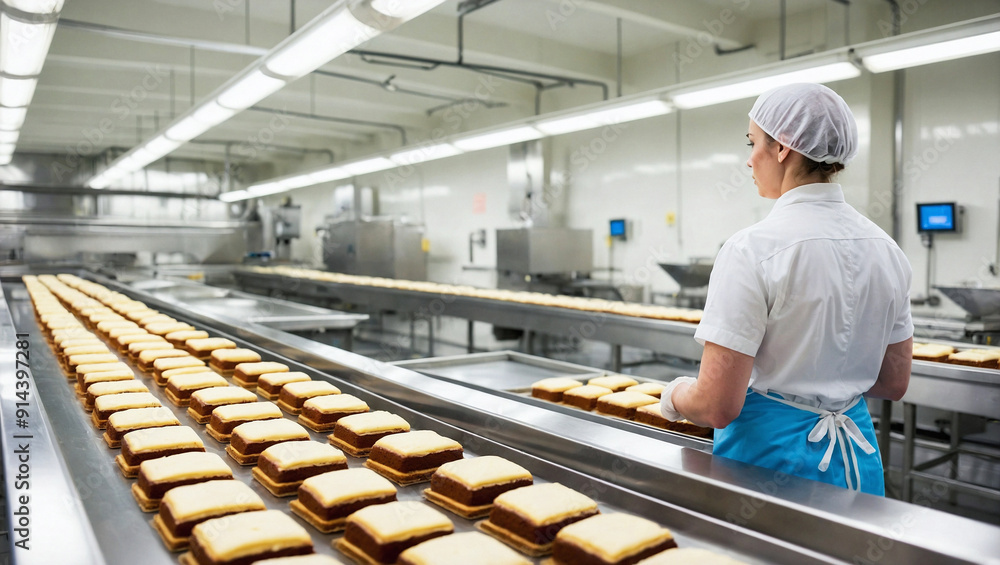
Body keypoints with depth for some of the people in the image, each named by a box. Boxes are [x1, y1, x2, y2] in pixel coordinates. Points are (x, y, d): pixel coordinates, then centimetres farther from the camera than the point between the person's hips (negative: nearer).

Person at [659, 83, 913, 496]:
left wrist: (674, 398, -2)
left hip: (771, 452, -6)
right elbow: (894, 384, 9)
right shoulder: (885, 248, 1)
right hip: (857, 453, 6)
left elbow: (718, 406, -22)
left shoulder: (752, 249, -20)